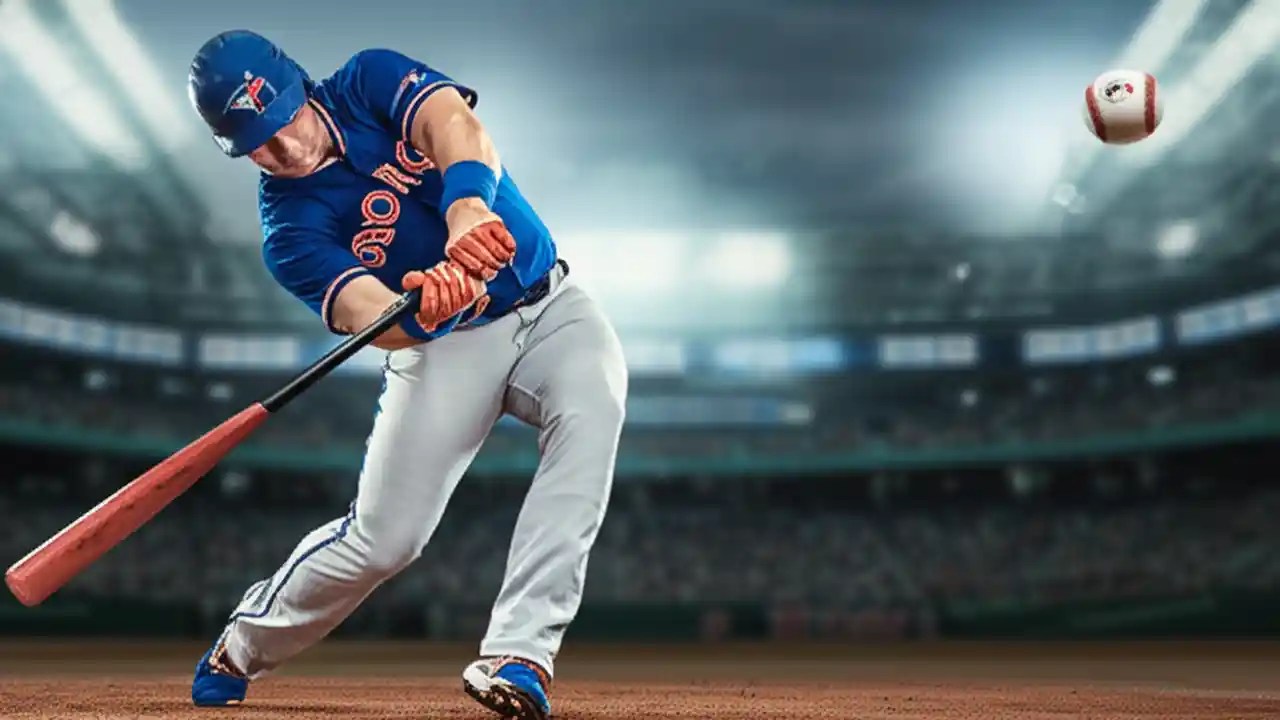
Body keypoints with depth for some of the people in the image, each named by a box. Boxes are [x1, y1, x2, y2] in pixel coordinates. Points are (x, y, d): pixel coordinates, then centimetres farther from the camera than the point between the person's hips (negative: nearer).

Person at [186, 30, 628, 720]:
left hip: (550, 305, 1)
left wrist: (466, 204, -50)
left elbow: (455, 124, -29)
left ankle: (518, 653, -31)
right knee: (383, 537, -6)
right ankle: (240, 649, 25)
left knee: (591, 411, -30)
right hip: (445, 346, -1)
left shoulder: (372, 79, -8)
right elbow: (367, 315, -29)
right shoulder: (290, 229, -12)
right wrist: (422, 308, -53)